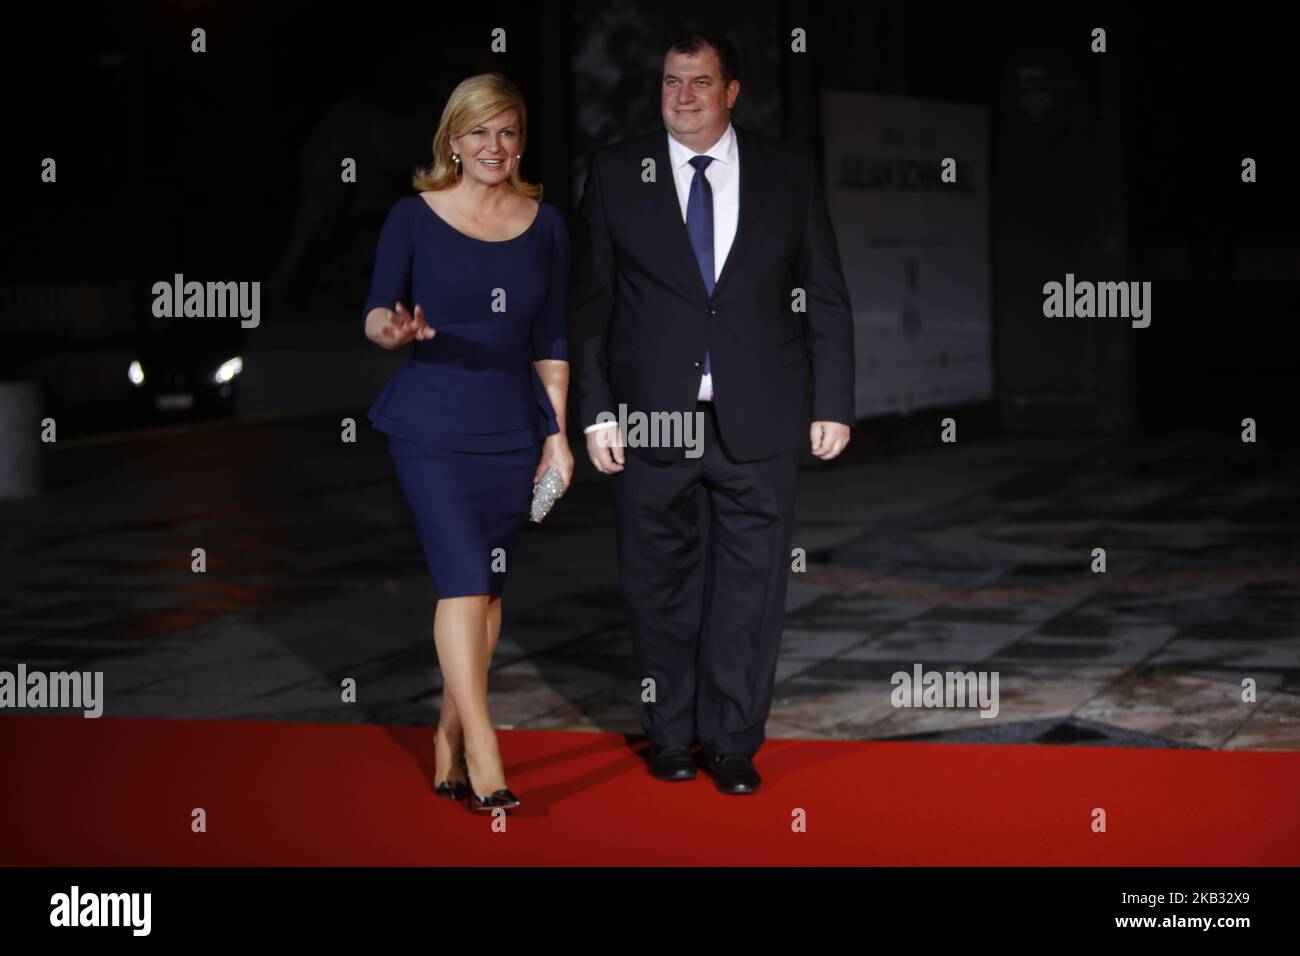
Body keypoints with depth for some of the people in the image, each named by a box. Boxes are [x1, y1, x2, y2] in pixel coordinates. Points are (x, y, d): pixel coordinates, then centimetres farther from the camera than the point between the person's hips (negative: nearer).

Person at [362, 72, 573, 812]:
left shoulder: (545, 224, 9)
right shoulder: (414, 217, -1)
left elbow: (551, 341, 12)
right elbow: (377, 308, -4)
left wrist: (558, 435, 9)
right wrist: (392, 327, -28)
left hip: (511, 430, 4)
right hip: (433, 426, -4)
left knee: (490, 589, 5)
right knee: (463, 581, -12)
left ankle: (449, 748, 17)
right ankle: (484, 763, -11)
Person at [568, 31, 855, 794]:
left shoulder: (787, 172, 4)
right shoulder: (616, 173, 3)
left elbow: (826, 296, 7)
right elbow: (589, 302, 3)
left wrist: (834, 404, 2)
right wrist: (597, 413, -3)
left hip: (758, 421, 0)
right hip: (652, 418, 0)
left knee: (750, 588, 2)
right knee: (662, 587, 8)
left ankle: (734, 743, 14)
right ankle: (672, 737, 23)